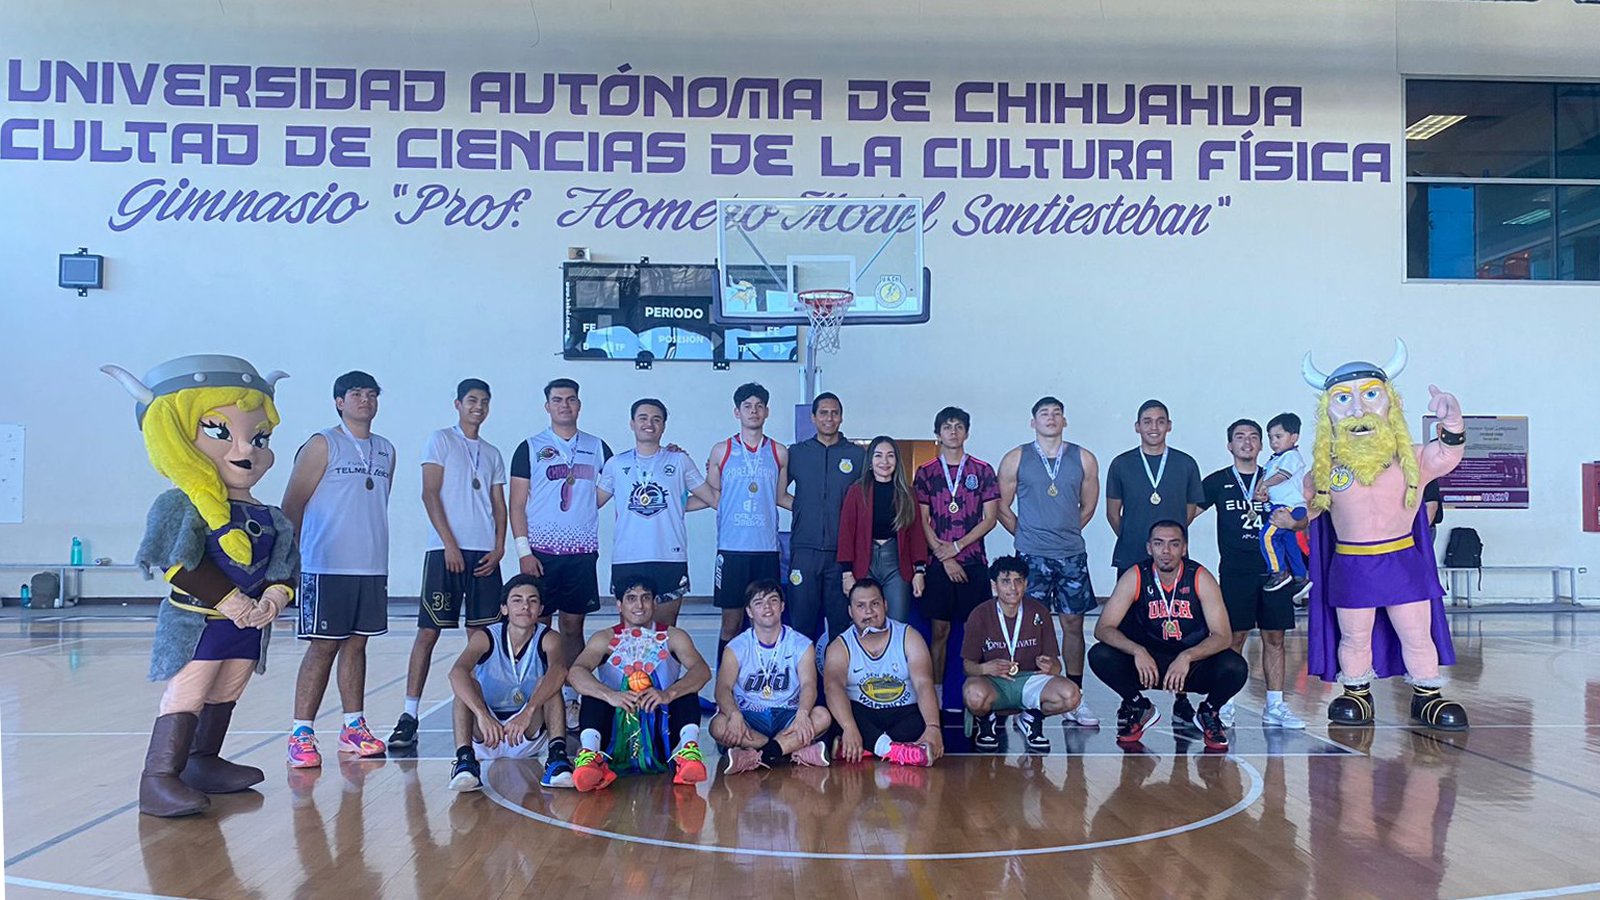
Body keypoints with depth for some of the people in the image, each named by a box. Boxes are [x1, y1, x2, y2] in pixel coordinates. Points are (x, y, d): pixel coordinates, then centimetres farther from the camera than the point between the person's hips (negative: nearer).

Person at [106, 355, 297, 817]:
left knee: (222, 697, 16)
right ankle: (158, 777, -10)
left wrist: (271, 601, -12)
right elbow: (182, 565, -18)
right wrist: (230, 602, -21)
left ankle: (204, 763, 30)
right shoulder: (184, 507, -11)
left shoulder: (272, 520, 9)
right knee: (185, 695, -11)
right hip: (196, 622, -7)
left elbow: (284, 569, 8)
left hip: (248, 625, 7)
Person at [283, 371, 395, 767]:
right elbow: (293, 503, -4)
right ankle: (301, 735, 2)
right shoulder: (322, 445, -3)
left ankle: (354, 728, 18)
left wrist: (371, 547, 16)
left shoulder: (386, 450, 14)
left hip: (373, 566, 5)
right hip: (327, 567, -5)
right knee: (323, 646, -4)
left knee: (356, 643, 10)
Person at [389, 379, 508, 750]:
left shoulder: (493, 454, 19)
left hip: (485, 552, 5)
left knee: (481, 632, 5)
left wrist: (498, 547, 0)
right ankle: (409, 715, -4)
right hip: (446, 549, -4)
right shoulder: (440, 441, 4)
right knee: (429, 631, -6)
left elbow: (499, 505, 16)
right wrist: (450, 544, -12)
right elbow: (430, 494, -4)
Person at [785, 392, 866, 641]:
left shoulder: (858, 455, 7)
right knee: (801, 621, 2)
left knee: (841, 621, 4)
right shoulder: (796, 453, 9)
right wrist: (798, 506, 0)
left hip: (843, 550, 0)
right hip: (805, 548, 0)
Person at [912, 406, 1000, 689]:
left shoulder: (983, 471, 5)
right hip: (938, 562, 0)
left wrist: (956, 546, -8)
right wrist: (944, 557, -6)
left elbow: (990, 518, 1)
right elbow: (922, 521, 2)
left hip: (974, 561, 0)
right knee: (940, 630, 2)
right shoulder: (926, 472, 6)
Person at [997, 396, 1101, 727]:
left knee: (1073, 623, 5)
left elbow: (1088, 506, 15)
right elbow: (1002, 508, 6)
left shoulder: (1084, 459, 6)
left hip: (1072, 555, 2)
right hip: (1031, 556, -2)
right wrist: (1027, 535, 8)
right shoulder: (1016, 460, 2)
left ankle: (1075, 698, 12)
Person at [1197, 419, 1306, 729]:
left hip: (1273, 568, 3)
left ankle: (1275, 706, 11)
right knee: (1234, 637, -2)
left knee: (1274, 637, 4)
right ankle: (1225, 706, 5)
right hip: (1235, 572, -3)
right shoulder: (1217, 482, 6)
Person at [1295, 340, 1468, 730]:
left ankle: (1428, 696, 20)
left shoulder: (1411, 460, -2)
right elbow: (1309, 505, 6)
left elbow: (1448, 454, -14)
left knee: (1417, 634, 6)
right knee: (1353, 637, 9)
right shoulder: (1326, 469, -3)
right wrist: (1291, 517, -14)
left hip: (1403, 561, 0)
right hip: (1350, 565, 0)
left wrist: (1452, 423, -31)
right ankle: (1356, 695, 24)